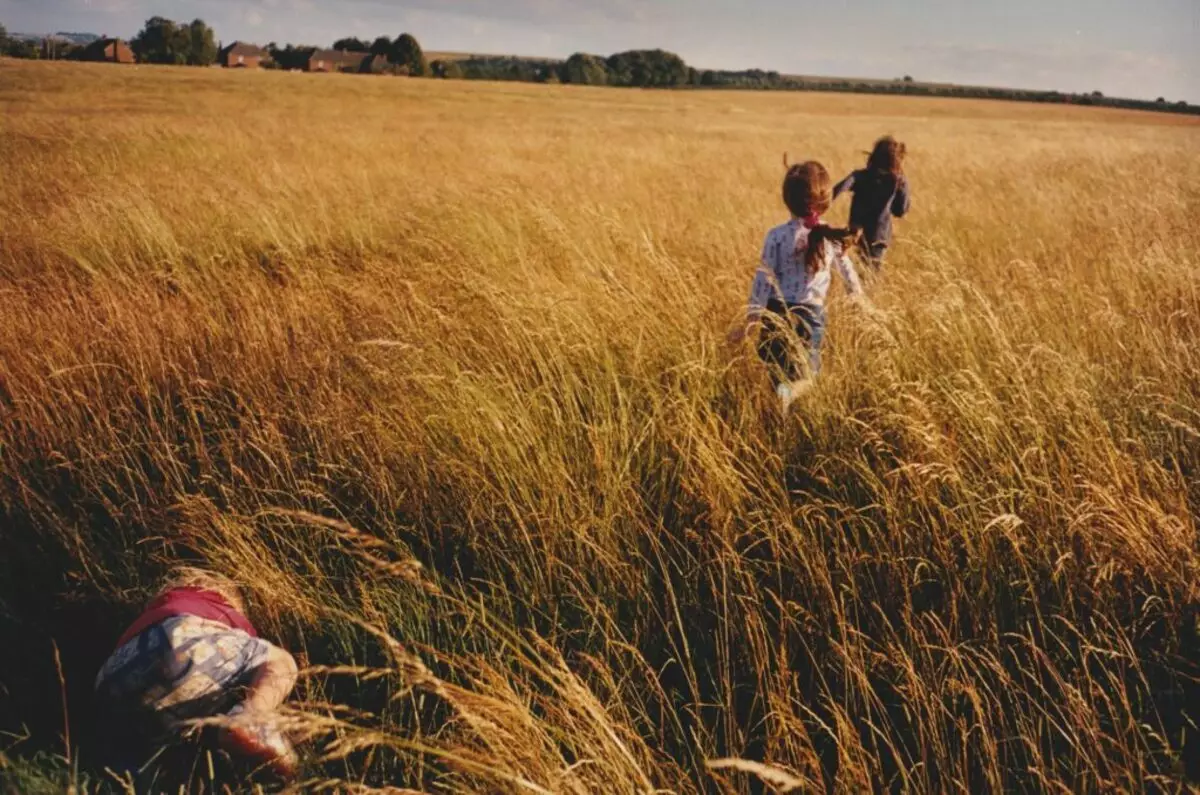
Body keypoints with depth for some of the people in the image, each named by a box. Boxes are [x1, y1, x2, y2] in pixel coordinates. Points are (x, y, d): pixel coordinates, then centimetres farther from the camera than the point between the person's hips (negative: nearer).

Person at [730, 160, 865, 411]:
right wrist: (858, 294, 35)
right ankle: (787, 392, -25)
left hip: (776, 313, 0)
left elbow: (764, 279, -10)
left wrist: (751, 320, -4)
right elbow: (846, 270, 15)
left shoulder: (777, 236, -10)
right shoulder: (833, 237, -2)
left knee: (777, 370, 25)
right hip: (811, 314, 0)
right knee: (805, 375, 4)